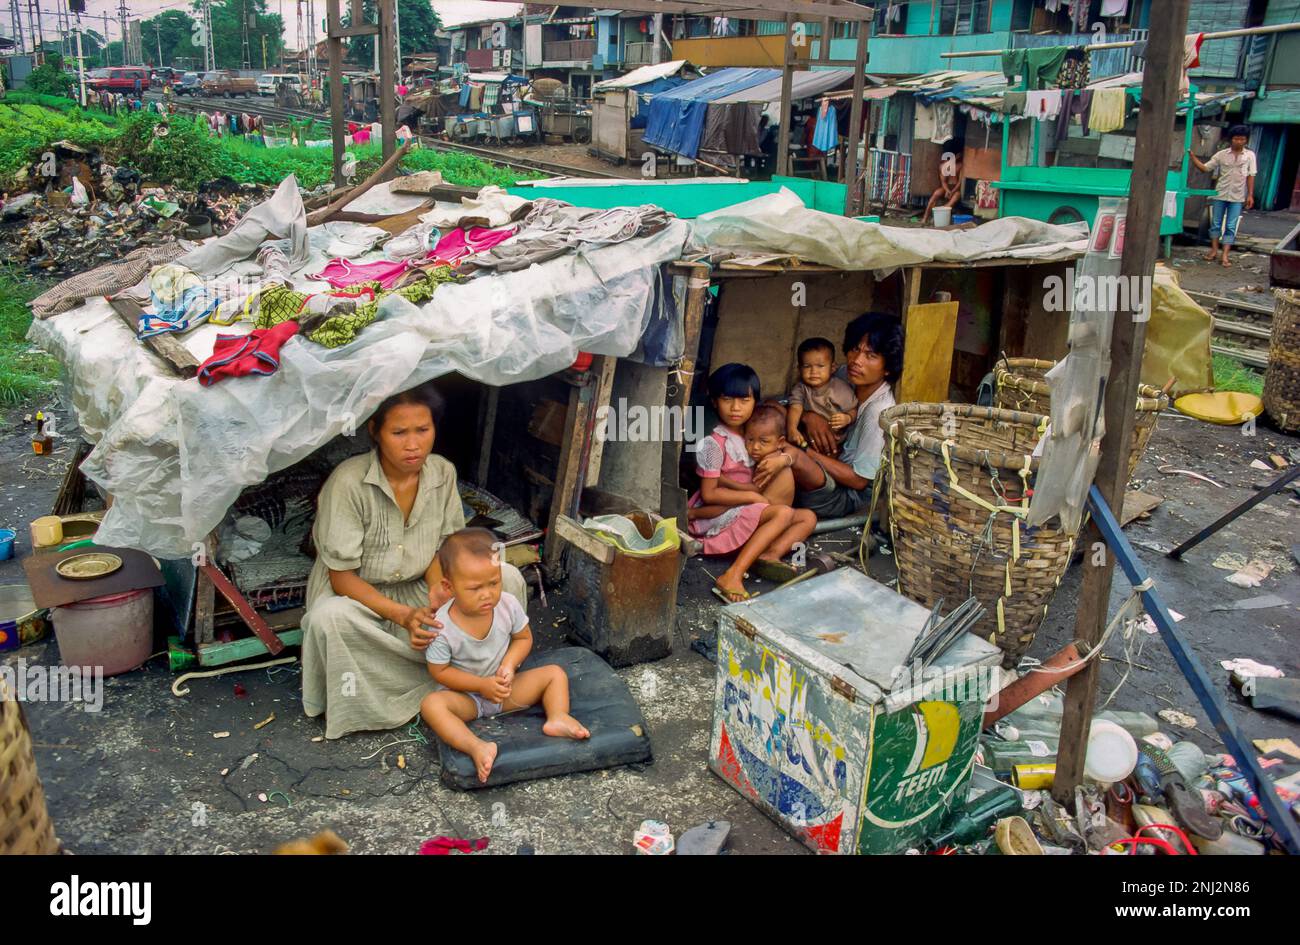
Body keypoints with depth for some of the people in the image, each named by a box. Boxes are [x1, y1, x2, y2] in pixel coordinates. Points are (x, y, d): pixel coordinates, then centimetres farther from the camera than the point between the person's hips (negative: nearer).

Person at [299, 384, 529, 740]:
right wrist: (403, 616, -33)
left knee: (507, 577, -14)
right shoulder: (348, 481, -24)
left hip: (416, 591, 4)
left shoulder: (443, 473, -9)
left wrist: (438, 588, -21)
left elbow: (441, 546, 2)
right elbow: (342, 577, -21)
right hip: (359, 596, -4)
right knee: (327, 617, -39)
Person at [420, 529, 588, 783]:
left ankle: (557, 718, -31)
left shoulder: (508, 605, -15)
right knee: (431, 704, -33)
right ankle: (477, 747, -48)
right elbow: (439, 672, -13)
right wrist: (482, 685, -22)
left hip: (506, 687, 4)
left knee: (555, 673, -9)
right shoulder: (442, 627, -23)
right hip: (466, 694, -3)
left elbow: (523, 638, 2)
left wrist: (509, 665, -18)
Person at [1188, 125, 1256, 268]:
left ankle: (1225, 256, -1)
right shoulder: (1221, 154, 2)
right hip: (1220, 194, 1)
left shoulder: (1249, 155, 2)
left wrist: (1250, 195, -2)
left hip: (1237, 197, -1)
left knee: (1231, 227, -2)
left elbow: (1251, 176, 3)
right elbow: (1205, 168, 3)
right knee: (1216, 223, 8)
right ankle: (1214, 250, 23)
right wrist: (1192, 157, -8)